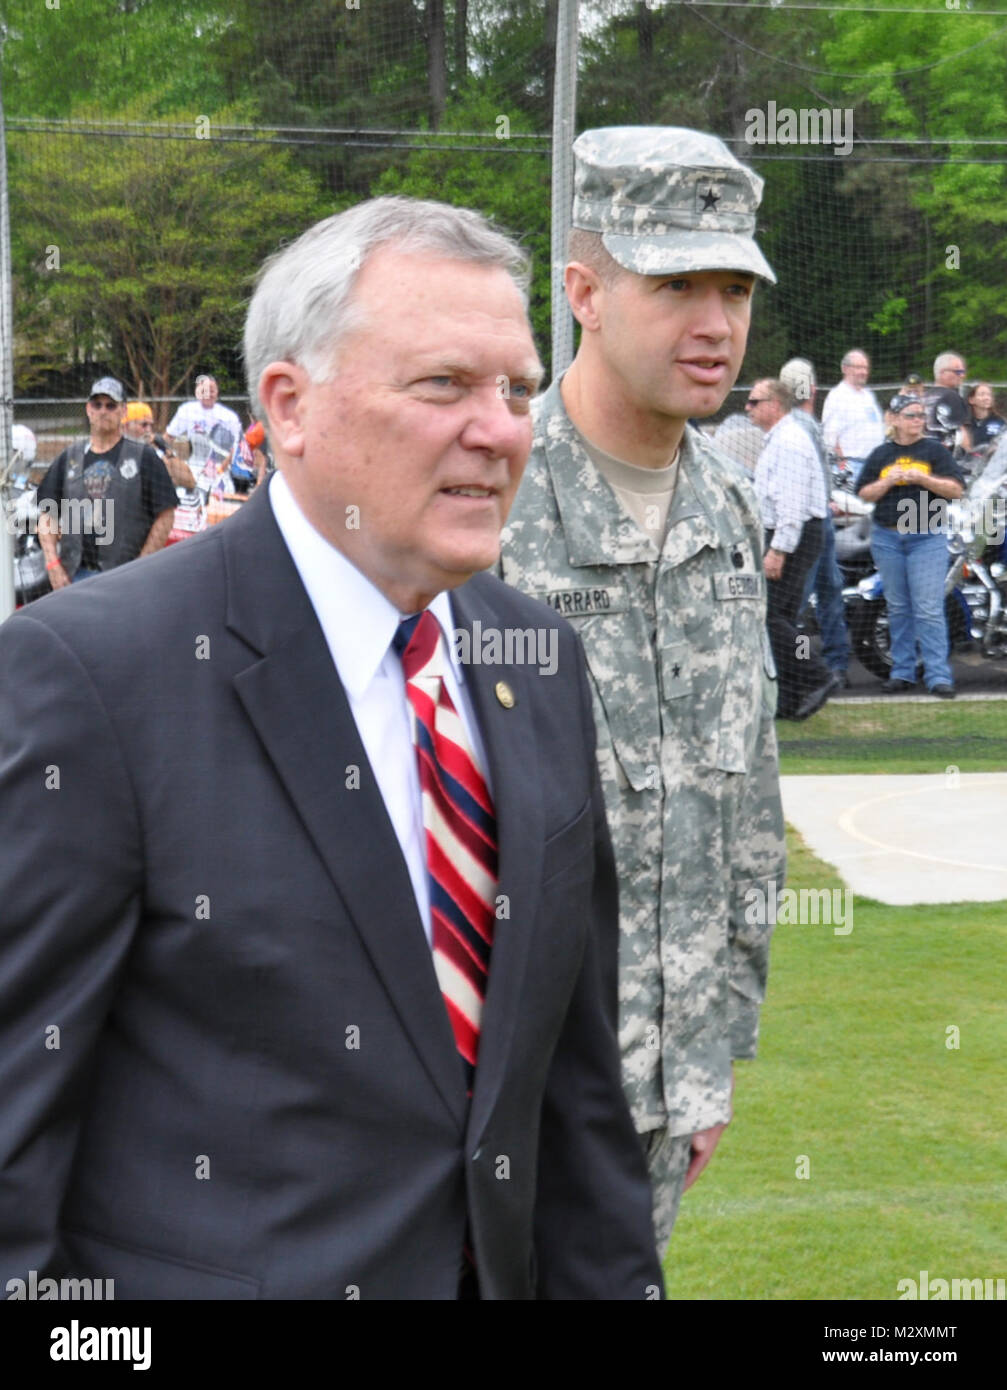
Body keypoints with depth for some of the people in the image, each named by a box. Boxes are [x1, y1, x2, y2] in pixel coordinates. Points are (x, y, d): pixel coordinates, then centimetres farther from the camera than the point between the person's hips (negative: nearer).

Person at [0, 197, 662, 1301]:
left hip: (508, 1265, 6)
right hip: (214, 1264, -6)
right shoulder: (95, 670, -17)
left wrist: (616, 1281, 7)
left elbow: (576, 1060, 8)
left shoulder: (540, 659, 4)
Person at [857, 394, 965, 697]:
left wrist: (923, 478, -16)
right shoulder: (881, 454, 11)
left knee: (929, 610, -10)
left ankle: (938, 676, -10)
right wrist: (887, 482, -10)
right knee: (898, 609, 8)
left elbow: (956, 489, -4)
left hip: (927, 538, -3)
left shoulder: (935, 451, 4)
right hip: (887, 538, 3)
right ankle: (902, 672, 15)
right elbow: (865, 494, 8)